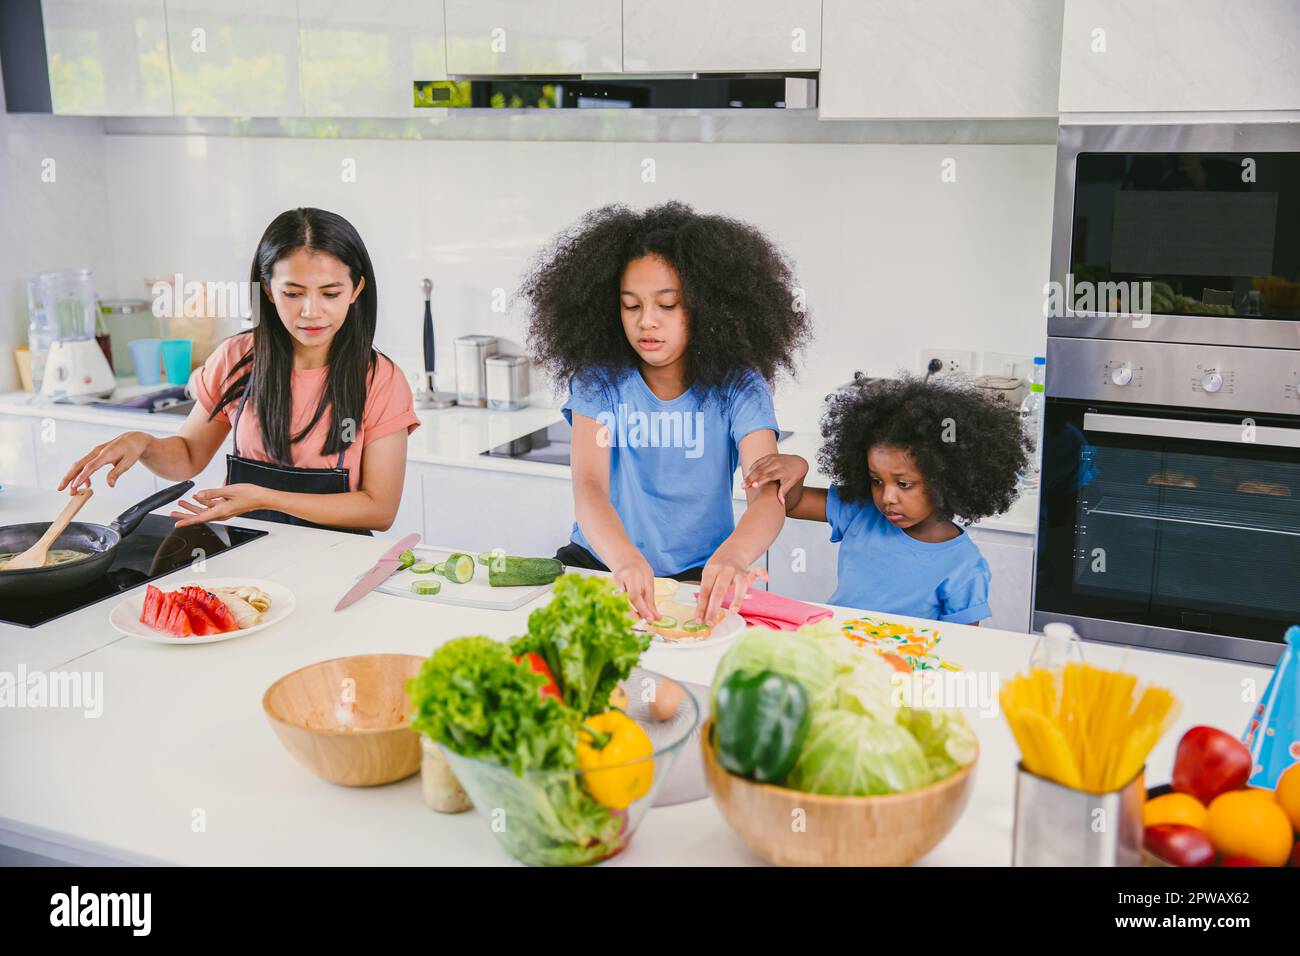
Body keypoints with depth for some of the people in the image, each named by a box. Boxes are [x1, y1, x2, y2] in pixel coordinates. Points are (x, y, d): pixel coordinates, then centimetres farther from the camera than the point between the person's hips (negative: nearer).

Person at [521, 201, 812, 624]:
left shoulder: (737, 387, -8)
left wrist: (732, 555, -45)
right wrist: (626, 560, -41)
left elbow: (767, 494, -21)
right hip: (600, 563, 2)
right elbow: (589, 487, -18)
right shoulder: (599, 379, -5)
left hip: (697, 575, -1)